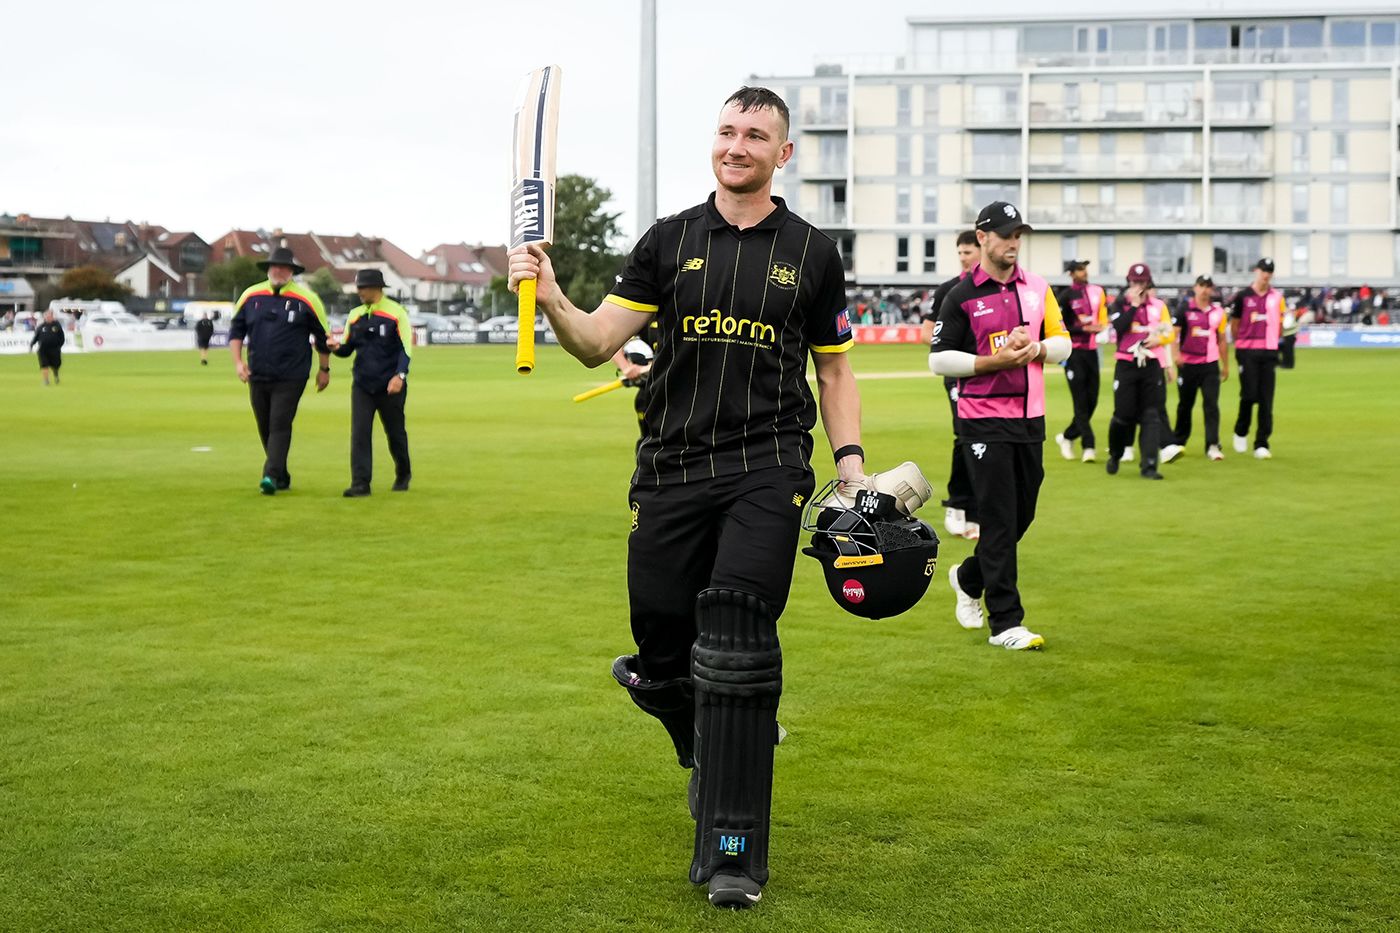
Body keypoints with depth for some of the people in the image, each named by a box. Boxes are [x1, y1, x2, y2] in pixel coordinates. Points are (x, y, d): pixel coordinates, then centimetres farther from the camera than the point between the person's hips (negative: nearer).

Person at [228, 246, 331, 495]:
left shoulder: (306, 299, -4)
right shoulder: (251, 296, 5)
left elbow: (322, 336, 5)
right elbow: (236, 329, 13)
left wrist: (324, 369, 10)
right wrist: (238, 361, 2)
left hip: (290, 378, -4)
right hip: (257, 376, 4)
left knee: (280, 425, -14)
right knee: (265, 428, 10)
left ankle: (271, 476, -20)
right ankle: (282, 477, 22)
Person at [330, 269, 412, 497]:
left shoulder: (396, 312, -6)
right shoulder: (355, 315, 8)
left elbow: (406, 347, -9)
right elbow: (347, 348, 14)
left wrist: (400, 375, -21)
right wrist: (337, 346, -10)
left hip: (390, 386, -3)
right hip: (362, 384, 3)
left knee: (395, 433, 11)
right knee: (359, 433, -7)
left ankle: (403, 474, 34)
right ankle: (360, 484, -7)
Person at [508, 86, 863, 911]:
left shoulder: (812, 252, 8)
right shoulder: (670, 241, 9)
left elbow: (834, 368, 16)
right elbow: (596, 344, 1)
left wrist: (851, 459, 4)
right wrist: (551, 299, -18)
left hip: (768, 470, -2)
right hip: (673, 468, 2)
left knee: (735, 641, -17)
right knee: (660, 662, 4)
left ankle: (734, 850, -9)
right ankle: (712, 756, 39)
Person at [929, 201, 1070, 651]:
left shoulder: (1037, 288, 10)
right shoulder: (962, 296, -4)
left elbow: (1062, 342, 13)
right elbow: (938, 359, -6)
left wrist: (1036, 348, -9)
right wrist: (994, 361, -17)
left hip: (1030, 418, 6)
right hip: (984, 421, -5)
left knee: (1022, 514, 12)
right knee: (999, 520, -6)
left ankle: (968, 579, 36)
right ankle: (1006, 623, -2)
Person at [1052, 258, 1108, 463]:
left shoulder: (1097, 291, 8)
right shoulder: (1065, 296, -7)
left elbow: (1103, 318, 15)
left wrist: (1100, 327, -6)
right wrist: (1084, 329, -17)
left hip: (1092, 350, 6)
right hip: (1074, 352, -6)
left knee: (1092, 400, 7)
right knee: (1081, 403, -6)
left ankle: (1067, 437, 24)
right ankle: (1088, 446, -4)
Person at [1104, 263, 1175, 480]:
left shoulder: (1159, 305, 10)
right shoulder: (1120, 305, 2)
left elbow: (1169, 333, 6)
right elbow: (1119, 328, -15)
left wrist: (1159, 339, -14)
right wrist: (1134, 305, -12)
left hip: (1151, 365, 2)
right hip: (1126, 365, -2)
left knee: (1151, 416, -4)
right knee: (1124, 414, -2)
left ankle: (1148, 465, -5)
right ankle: (1115, 455, 24)